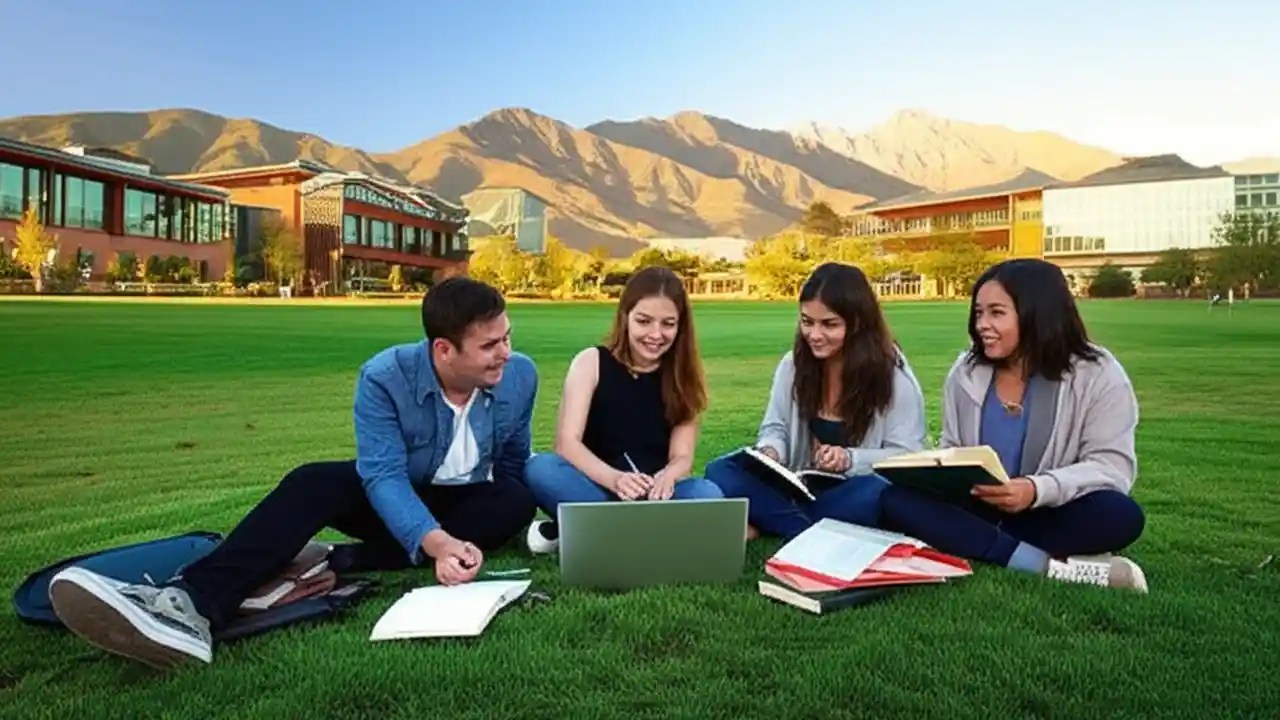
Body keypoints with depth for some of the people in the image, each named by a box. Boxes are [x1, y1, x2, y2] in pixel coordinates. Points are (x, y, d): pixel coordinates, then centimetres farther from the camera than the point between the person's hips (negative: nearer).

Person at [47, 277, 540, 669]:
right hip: (395, 502, -1)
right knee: (312, 483, -30)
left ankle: (342, 563, -35)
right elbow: (384, 476, -32)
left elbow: (513, 463, -1)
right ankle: (193, 603, -52)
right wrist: (435, 542, -49)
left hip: (467, 500, 2)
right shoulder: (383, 377, -25)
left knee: (518, 501, -33)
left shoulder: (519, 375, -17)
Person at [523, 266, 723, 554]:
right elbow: (567, 442, -14)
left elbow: (682, 456, -4)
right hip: (596, 488, -1)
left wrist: (666, 478, -30)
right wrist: (614, 479, -34)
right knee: (540, 468, -30)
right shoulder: (591, 362, -2)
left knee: (708, 494, -29)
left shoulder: (683, 377, 4)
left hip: (653, 496, 2)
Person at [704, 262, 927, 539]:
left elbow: (907, 457, -10)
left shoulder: (893, 373, -9)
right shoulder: (793, 363, 2)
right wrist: (771, 451, -17)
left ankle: (770, 521, -23)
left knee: (876, 496, -39)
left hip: (855, 491, -3)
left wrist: (850, 459, -27)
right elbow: (775, 428, 7)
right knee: (721, 472, -17)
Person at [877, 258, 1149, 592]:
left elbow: (1113, 466, -15)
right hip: (977, 511, 4)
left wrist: (1038, 490, -32)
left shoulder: (1097, 374, -7)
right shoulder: (965, 372, 4)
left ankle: (975, 548, -27)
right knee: (895, 499, -25)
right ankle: (1046, 565, -33)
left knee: (1120, 516, -33)